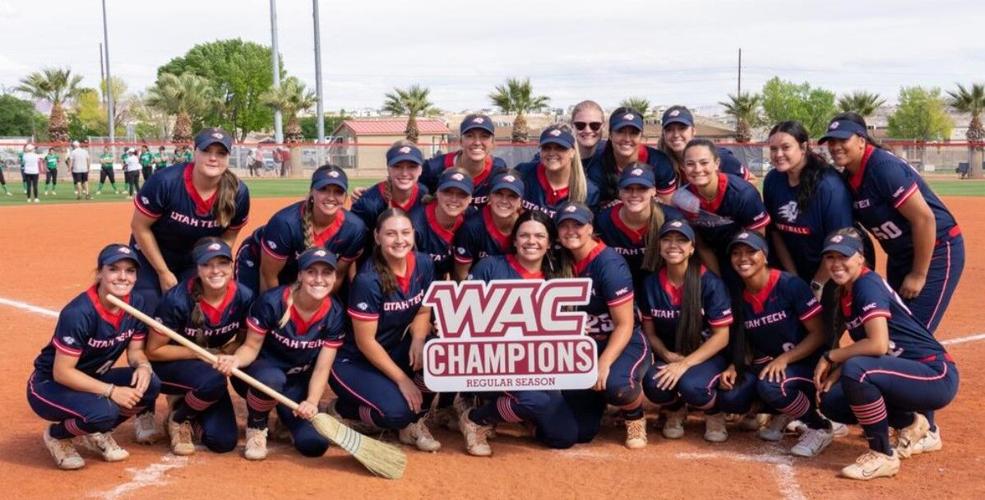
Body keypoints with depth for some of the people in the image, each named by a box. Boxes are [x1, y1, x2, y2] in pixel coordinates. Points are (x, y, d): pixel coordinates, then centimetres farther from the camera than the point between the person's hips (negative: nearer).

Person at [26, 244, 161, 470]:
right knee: (104, 411, -34)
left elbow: (135, 350, 2)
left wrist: (142, 366, -22)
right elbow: (62, 372, -26)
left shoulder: (136, 304, -9)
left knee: (150, 385, -18)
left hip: (90, 380, 7)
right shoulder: (78, 313, -28)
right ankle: (57, 435, 1)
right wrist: (111, 391, -32)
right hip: (49, 386, -7)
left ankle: (98, 433, 8)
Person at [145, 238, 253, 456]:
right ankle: (178, 418, -5)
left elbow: (244, 341, 0)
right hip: (170, 366, -4)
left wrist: (230, 354, -21)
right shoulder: (178, 299, -27)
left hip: (208, 370, 4)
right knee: (213, 380, -37)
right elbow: (154, 351, -18)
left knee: (224, 442, -6)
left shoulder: (243, 297, -17)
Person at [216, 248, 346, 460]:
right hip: (262, 372, -3)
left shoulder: (335, 314, -13)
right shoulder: (272, 302, -22)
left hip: (299, 384, 3)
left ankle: (286, 413, 19)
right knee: (271, 378, -41)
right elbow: (251, 347, -13)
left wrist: (311, 402, -29)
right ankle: (256, 426, -6)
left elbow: (322, 368, -12)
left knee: (315, 444, -17)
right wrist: (236, 360, -36)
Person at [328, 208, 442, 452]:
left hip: (396, 350, 6)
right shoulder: (368, 280, -25)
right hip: (355, 362, -6)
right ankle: (347, 407, 6)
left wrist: (418, 339, -18)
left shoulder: (423, 265, -8)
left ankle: (414, 423, 1)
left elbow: (423, 311, 4)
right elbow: (365, 341, -21)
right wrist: (402, 379, -19)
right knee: (397, 411, -27)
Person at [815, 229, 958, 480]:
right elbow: (862, 346, 15)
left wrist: (831, 356, -16)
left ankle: (883, 455, -14)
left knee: (855, 371, -32)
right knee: (832, 402, 3)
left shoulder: (867, 285, -18)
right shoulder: (845, 292, 9)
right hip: (910, 374, 9)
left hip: (937, 377, -9)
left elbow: (878, 345, -29)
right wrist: (836, 370, -2)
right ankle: (911, 425, 16)